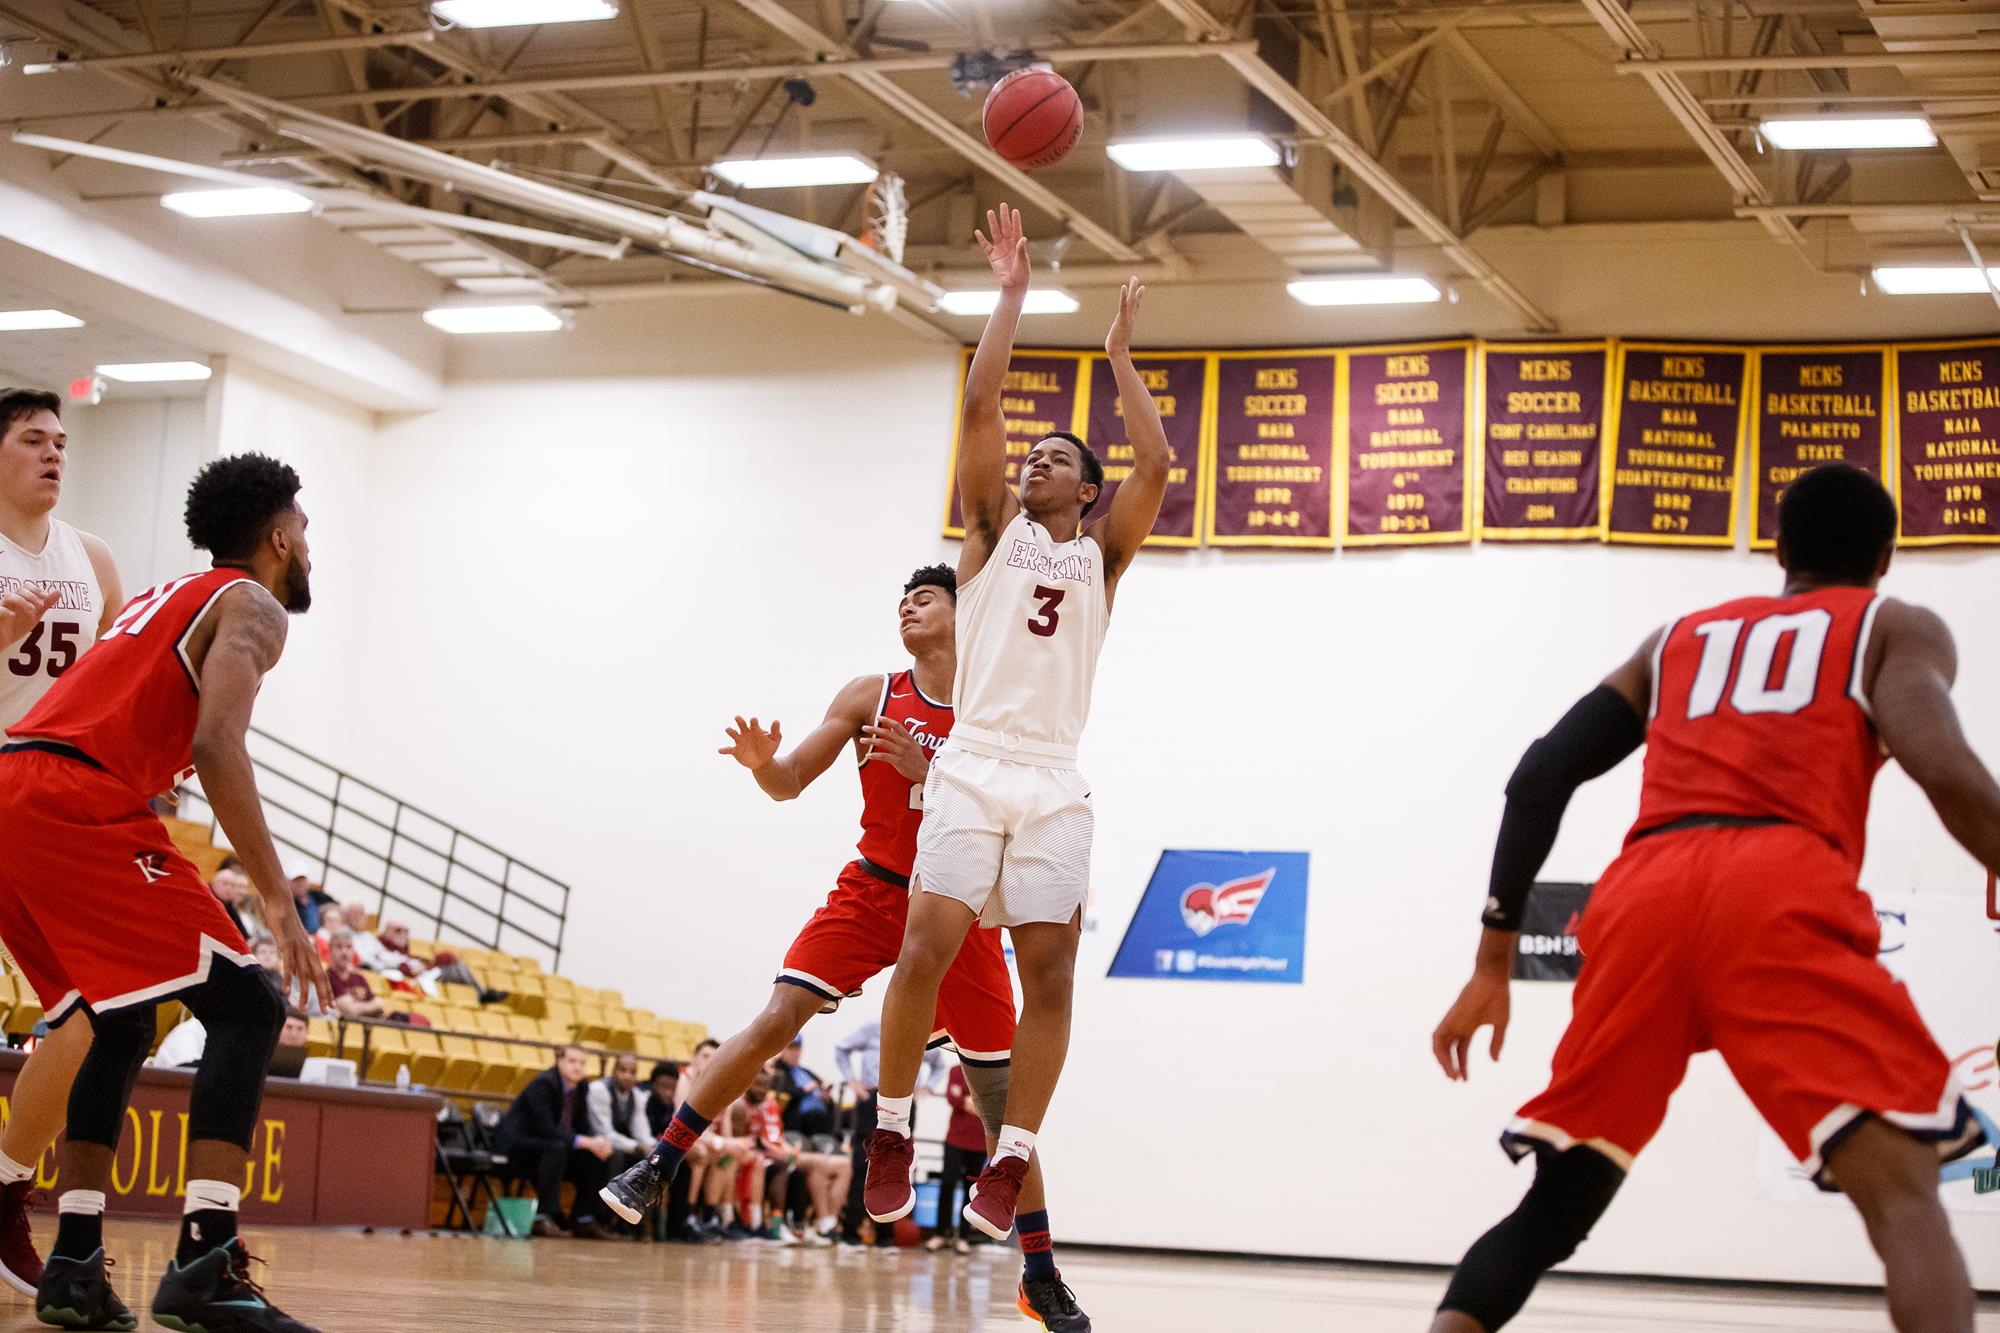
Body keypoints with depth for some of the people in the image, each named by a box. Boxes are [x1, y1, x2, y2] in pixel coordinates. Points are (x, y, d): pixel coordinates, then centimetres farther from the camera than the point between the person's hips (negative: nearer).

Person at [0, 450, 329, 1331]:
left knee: (122, 1029, 22)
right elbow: (215, 743, -13)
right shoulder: (251, 606, 5)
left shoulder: (167, 600, 32)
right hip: (77, 803, -9)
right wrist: (278, 903, -15)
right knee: (245, 1007, -7)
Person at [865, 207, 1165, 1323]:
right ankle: (893, 1134, 0)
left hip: (1057, 785, 1)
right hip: (976, 766, -1)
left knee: (1050, 976, -5)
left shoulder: (1102, 556, 16)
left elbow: (1156, 464, 1)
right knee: (929, 947, -13)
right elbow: (980, 406, 4)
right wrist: (1013, 294, 5)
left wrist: (1121, 357, 10)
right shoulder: (997, 530, 15)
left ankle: (1011, 1164, 0)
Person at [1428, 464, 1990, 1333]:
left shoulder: (1678, 638, 33)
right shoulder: (1896, 626, 21)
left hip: (1642, 898, 4)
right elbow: (1945, 770, -1)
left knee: (1551, 1210, 16)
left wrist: (1493, 962, 22)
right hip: (1784, 894, -4)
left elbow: (1540, 777, 21)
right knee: (1907, 1200, -9)